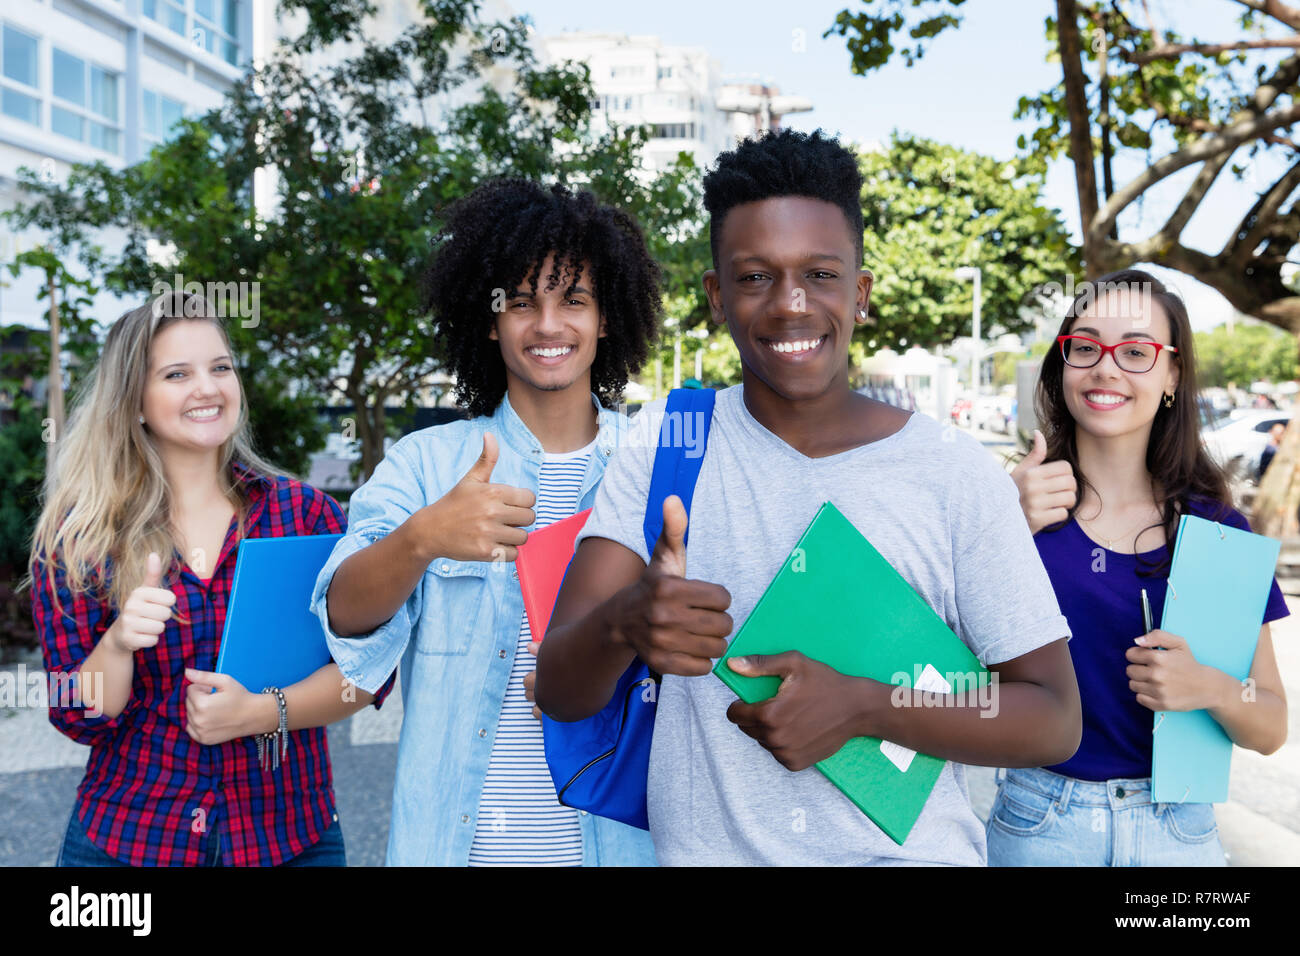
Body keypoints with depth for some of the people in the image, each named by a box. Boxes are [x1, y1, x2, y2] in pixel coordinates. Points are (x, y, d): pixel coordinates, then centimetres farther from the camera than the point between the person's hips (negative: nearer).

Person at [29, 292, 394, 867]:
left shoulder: (305, 511, -3)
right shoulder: (79, 535, -3)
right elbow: (78, 719, -3)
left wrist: (262, 712, -20)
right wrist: (117, 645, -22)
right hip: (127, 838, 0)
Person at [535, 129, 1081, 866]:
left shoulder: (958, 475, -7)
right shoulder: (665, 441, -5)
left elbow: (1055, 720, -5)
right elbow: (560, 692, -9)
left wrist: (864, 706, -21)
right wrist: (623, 619, -32)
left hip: (912, 850, -1)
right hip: (701, 848, 1)